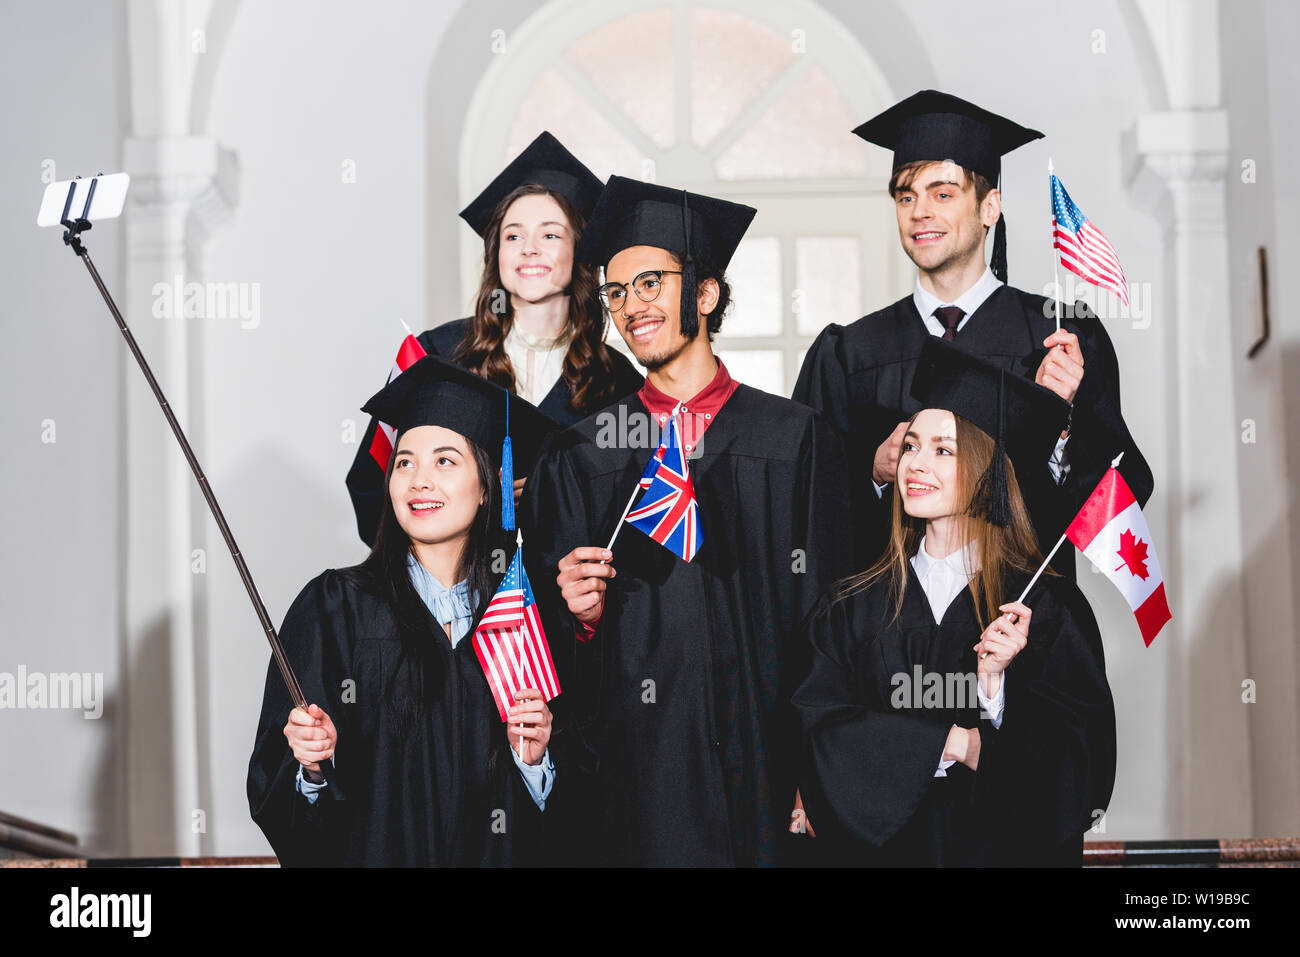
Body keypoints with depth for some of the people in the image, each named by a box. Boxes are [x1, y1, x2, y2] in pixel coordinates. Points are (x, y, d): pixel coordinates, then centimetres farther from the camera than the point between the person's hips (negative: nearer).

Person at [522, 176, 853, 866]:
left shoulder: (794, 440, 2)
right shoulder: (581, 454, 8)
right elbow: (556, 625, 11)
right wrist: (582, 614, -11)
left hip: (761, 760, -1)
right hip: (631, 763, 1)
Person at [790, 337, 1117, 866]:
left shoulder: (1046, 608, -8)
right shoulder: (854, 607, 0)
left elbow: (1082, 760, -11)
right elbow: (816, 733, -8)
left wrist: (994, 683, -24)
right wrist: (949, 743, -17)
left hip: (1004, 846, -2)